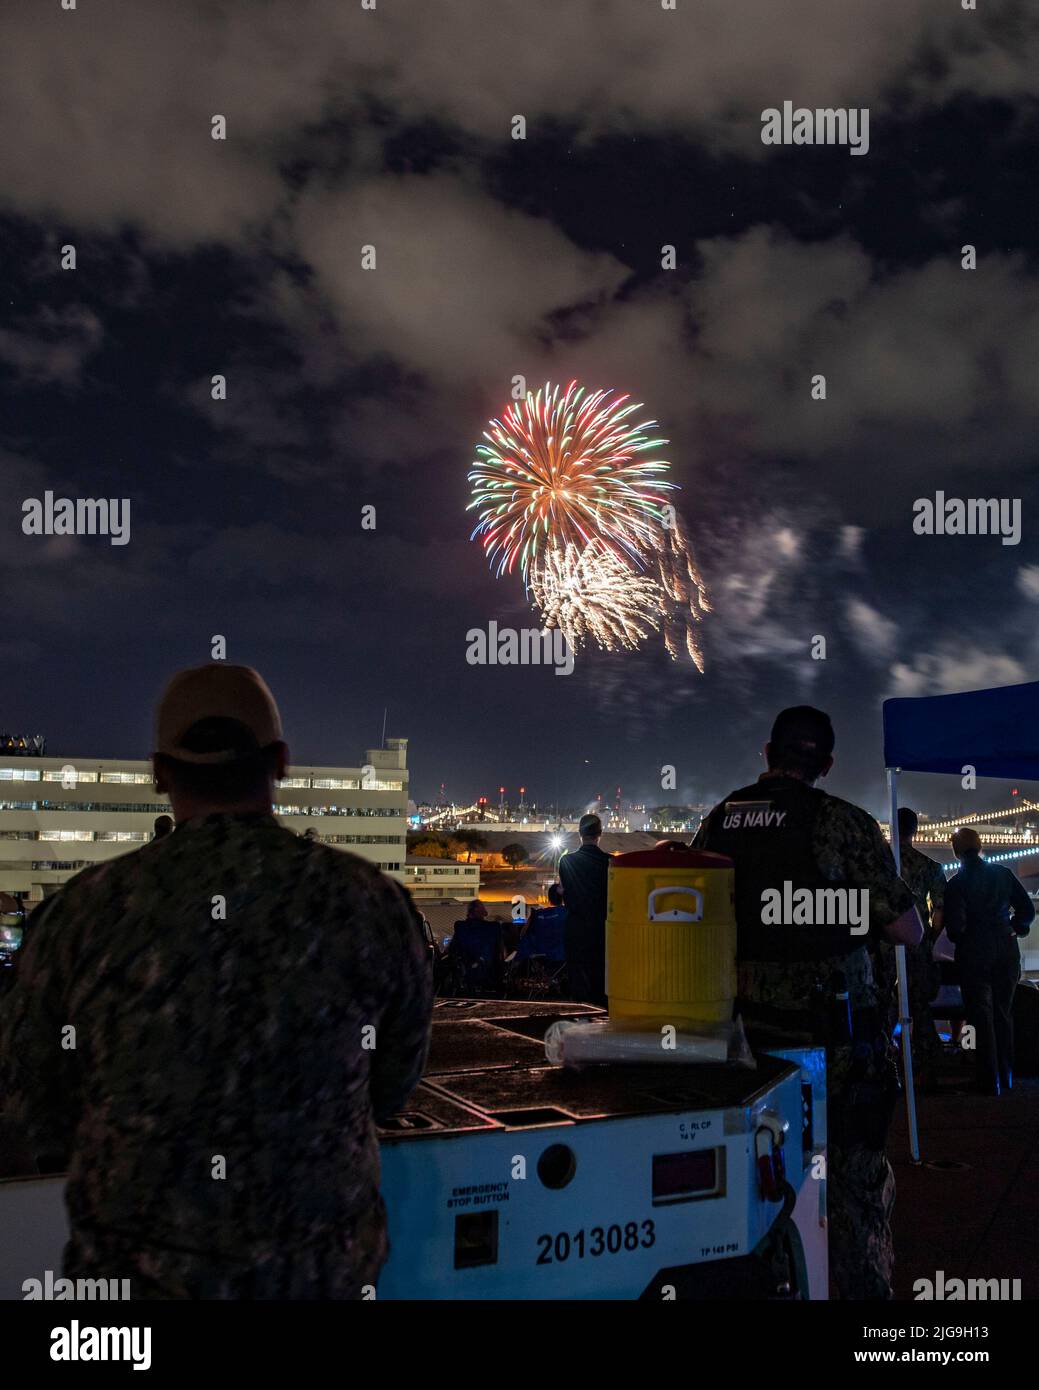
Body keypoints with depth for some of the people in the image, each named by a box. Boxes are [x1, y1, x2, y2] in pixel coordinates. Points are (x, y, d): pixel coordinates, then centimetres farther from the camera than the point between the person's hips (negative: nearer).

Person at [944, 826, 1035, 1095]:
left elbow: (955, 927, -18)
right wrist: (1011, 929, 15)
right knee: (1003, 1015, 16)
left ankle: (990, 1082, 6)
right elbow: (1027, 910, 0)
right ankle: (1007, 1076, 23)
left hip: (974, 956, -4)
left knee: (982, 1019, 5)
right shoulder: (1003, 874, -2)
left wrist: (960, 940, 4)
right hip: (1006, 954, 4)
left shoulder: (956, 883, -14)